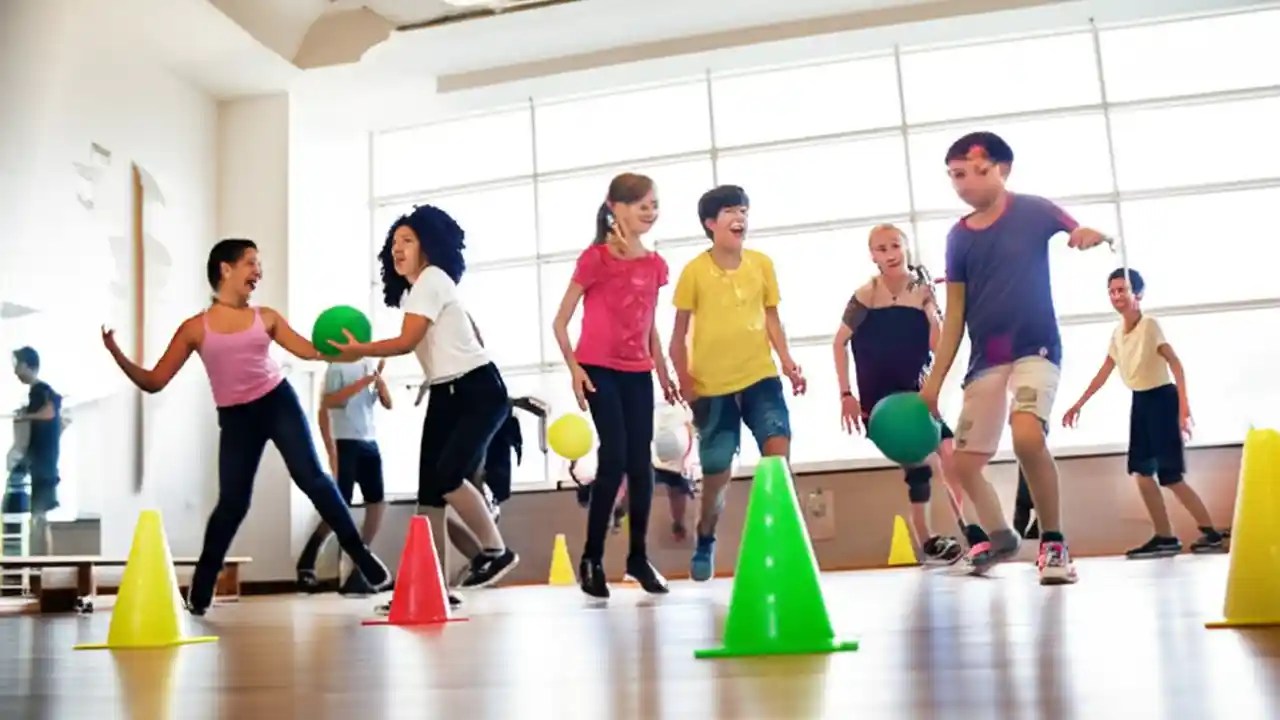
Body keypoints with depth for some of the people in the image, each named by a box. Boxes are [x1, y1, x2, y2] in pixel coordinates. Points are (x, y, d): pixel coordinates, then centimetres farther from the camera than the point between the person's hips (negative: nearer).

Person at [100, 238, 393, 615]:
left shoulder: (265, 317, 7)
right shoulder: (195, 328, 1)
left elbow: (309, 350, 6)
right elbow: (154, 382, 0)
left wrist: (346, 352, -10)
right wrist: (118, 356, -14)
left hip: (278, 402, 1)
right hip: (235, 418, -1)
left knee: (312, 478, -7)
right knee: (231, 503, -5)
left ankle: (360, 554, 2)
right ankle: (200, 591, 12)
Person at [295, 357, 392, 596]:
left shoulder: (370, 366, 14)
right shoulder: (338, 366, -2)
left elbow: (388, 404, 8)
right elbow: (327, 403, -13)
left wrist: (379, 379, -7)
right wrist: (362, 382, -19)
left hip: (370, 443, 6)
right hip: (346, 443, -6)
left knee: (377, 503, -1)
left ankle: (358, 571, 5)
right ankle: (306, 562, 8)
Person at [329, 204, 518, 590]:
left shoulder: (432, 279, -10)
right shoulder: (410, 292, 18)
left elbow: (406, 342, -17)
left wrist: (359, 349, -7)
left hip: (479, 390, -9)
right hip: (445, 394, 9)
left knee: (448, 474, -21)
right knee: (429, 486, 1)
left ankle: (497, 552, -3)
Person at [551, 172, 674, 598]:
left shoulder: (655, 265, 9)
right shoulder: (595, 257, -6)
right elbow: (560, 322, -5)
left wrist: (663, 372, 14)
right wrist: (574, 368, -13)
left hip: (638, 374, 5)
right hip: (599, 371, -5)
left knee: (640, 464, 3)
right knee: (614, 460, -12)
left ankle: (639, 557, 15)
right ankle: (591, 559, 0)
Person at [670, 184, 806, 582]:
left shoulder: (762, 263, 3)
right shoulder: (694, 271, -6)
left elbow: (771, 317, 11)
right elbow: (679, 333, 0)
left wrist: (787, 360, -2)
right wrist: (684, 382, -8)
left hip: (760, 376, 2)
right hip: (712, 386, -2)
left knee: (779, 448, -18)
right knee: (716, 474, 5)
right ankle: (705, 541, 32)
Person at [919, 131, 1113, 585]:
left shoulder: (1033, 211, -4)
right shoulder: (958, 237, 6)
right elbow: (955, 315, 8)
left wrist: (1093, 237, -29)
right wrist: (934, 381, 5)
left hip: (1036, 349, -5)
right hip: (984, 361, 5)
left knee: (1027, 436, -31)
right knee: (965, 464, 6)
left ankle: (1053, 542, -11)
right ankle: (1001, 538, 33)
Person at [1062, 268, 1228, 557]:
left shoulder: (1149, 324, -15)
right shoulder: (1117, 333, 8)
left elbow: (1175, 363, -22)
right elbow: (1103, 374, 16)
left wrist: (1183, 406, -32)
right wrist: (1078, 404, 15)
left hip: (1162, 398, -8)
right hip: (1140, 401, 8)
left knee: (1170, 476, -9)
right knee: (1141, 471, 4)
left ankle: (1211, 533, 3)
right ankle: (1165, 537, 11)